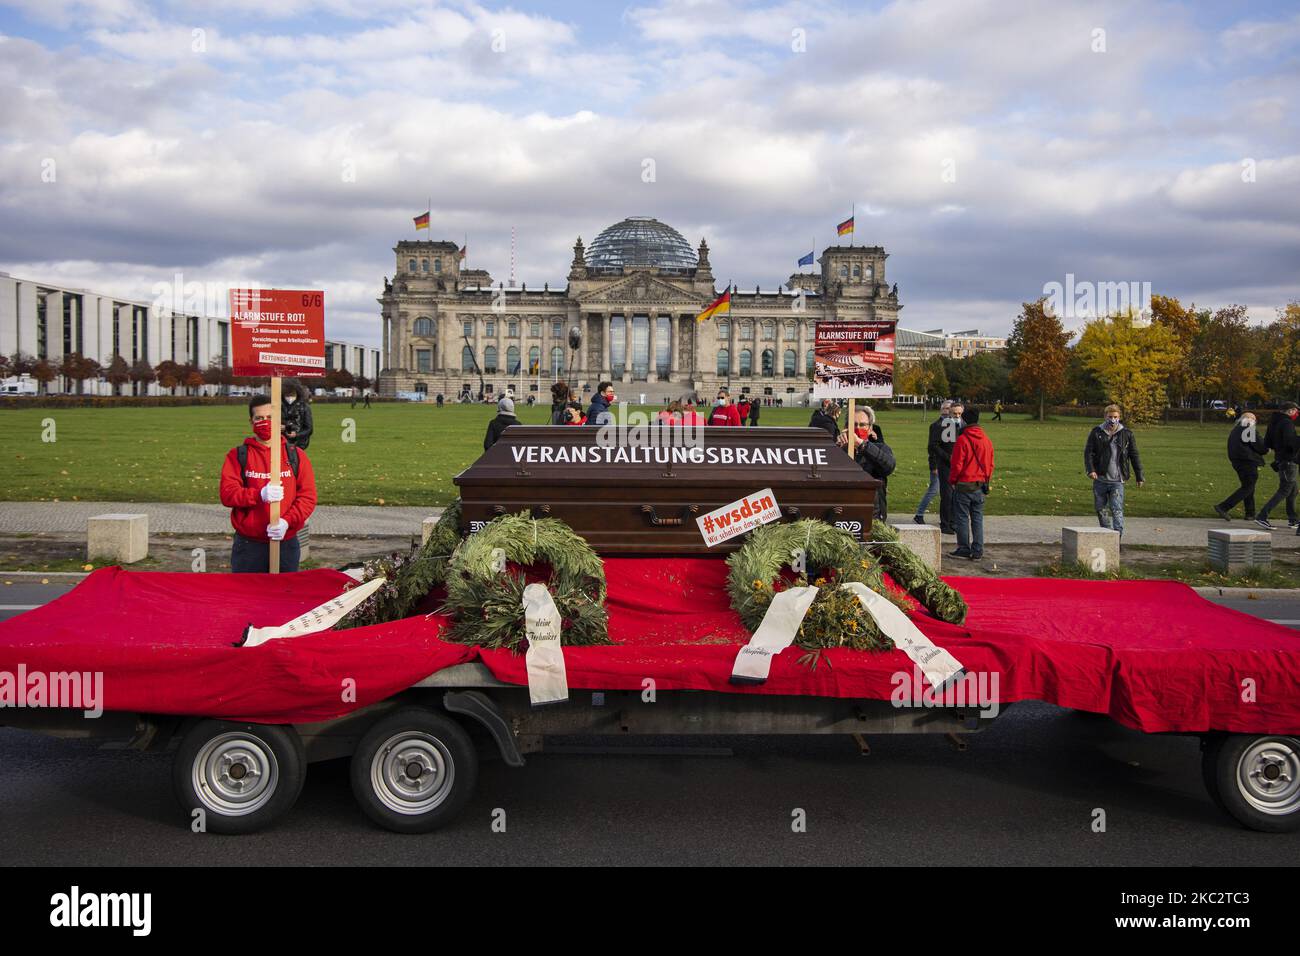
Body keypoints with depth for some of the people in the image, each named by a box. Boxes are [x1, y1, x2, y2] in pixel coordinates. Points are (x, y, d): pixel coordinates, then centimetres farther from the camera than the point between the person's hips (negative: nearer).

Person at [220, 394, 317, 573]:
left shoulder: (296, 455, 5)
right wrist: (260, 495, -24)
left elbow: (308, 496, -2)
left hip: (287, 544, 1)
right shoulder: (237, 455, 3)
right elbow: (227, 494, -7)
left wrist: (287, 521, -18)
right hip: (248, 546, -1)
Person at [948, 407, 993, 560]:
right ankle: (977, 551, 10)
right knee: (977, 519, 9)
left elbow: (957, 464, -13)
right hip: (981, 486, 6)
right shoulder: (987, 440, 7)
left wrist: (952, 480, 2)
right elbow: (990, 464, 12)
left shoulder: (962, 439, -13)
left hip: (964, 485, -6)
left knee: (962, 518, 4)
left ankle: (964, 549, 7)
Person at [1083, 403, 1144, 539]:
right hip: (1100, 479, 2)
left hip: (1117, 480, -2)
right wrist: (1090, 469, -15)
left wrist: (1139, 477, 8)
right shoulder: (1096, 432, 4)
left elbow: (1134, 456, 9)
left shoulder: (1126, 434, 4)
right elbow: (1088, 451, 0)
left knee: (1117, 509, -12)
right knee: (1101, 509, 10)